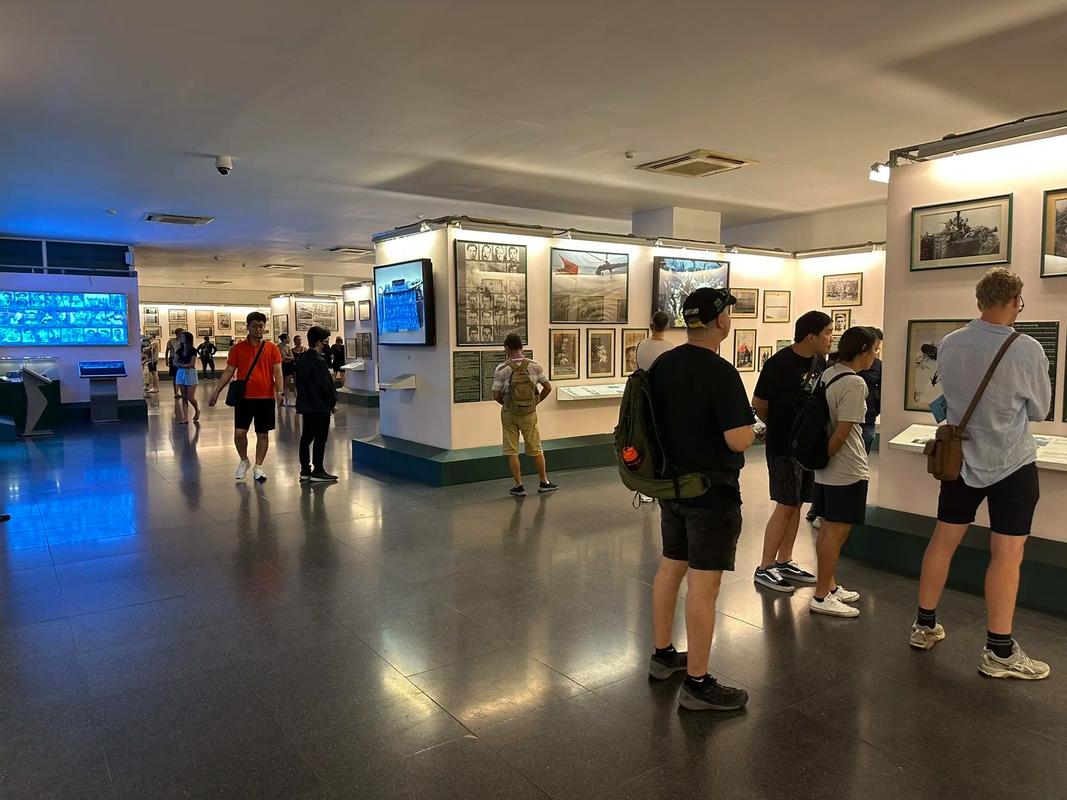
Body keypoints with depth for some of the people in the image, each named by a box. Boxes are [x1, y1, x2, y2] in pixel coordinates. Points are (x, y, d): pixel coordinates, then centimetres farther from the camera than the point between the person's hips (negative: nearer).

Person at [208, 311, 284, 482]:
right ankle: (244, 461, 23)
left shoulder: (272, 348, 2)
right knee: (239, 432, -3)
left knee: (263, 434, 5)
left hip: (266, 397, 0)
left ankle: (258, 467, 16)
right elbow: (229, 371, 6)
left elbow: (277, 372, -4)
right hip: (243, 396, 1)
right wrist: (217, 391, -1)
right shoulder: (238, 348, 4)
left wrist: (280, 391, -18)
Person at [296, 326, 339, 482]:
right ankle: (318, 471, 2)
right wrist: (333, 401, -5)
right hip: (320, 406, -9)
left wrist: (303, 400, 19)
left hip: (305, 405, 9)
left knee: (306, 437, 11)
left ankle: (305, 470, 16)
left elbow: (299, 383, 15)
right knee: (320, 438, -2)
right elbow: (326, 384, -17)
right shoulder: (318, 361, -17)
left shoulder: (302, 360, 10)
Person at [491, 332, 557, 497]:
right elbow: (548, 388, -2)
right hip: (529, 413, 1)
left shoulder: (501, 370, -12)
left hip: (509, 413, -1)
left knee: (511, 451, 8)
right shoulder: (534, 366, -7)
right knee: (536, 449, 14)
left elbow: (496, 395, -9)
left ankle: (519, 486, 11)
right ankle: (544, 482, 24)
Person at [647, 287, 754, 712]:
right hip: (712, 492, -8)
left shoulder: (662, 365, 4)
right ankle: (697, 683, 8)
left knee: (670, 567, 19)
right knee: (703, 583, -1)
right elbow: (739, 439, -22)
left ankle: (663, 654, 33)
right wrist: (748, 427, -2)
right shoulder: (720, 373, -20)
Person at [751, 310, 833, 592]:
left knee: (796, 504, 12)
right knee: (785, 506, -5)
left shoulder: (819, 361, 6)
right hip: (784, 447, -7)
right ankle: (765, 568, 6)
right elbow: (759, 403, -11)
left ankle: (784, 561, 24)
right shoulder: (779, 363, -18)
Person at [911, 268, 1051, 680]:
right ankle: (998, 650, 9)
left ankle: (924, 626, 23)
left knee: (944, 540, 12)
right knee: (1006, 553, 2)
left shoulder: (948, 345, -5)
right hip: (1011, 463, -4)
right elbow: (1039, 410, -1)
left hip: (962, 457, 5)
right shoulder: (1028, 351, -17)